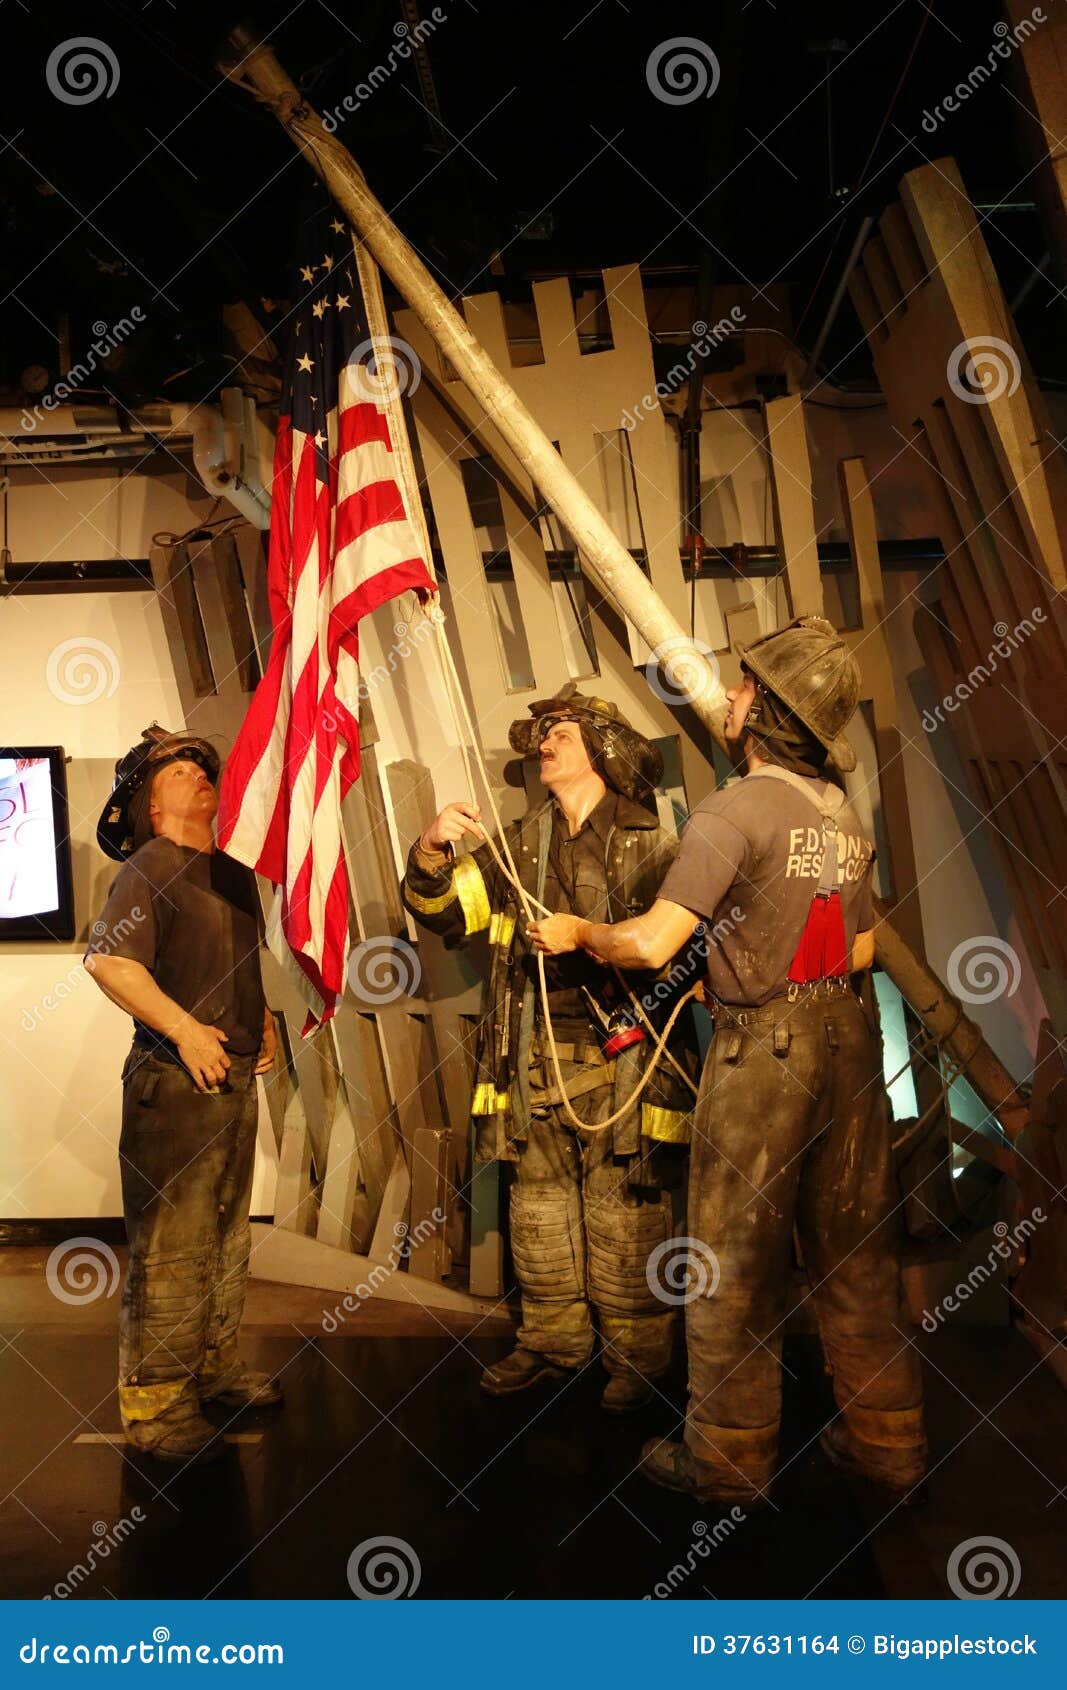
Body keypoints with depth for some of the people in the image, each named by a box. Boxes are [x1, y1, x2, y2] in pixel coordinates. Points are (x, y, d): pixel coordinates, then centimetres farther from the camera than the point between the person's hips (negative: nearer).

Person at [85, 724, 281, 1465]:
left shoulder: (236, 875, 15)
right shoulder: (150, 868, -10)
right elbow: (108, 960, -24)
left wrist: (263, 1021, 15)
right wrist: (184, 1029, -24)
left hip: (236, 1076, 8)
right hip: (176, 1078, -8)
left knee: (228, 1236, 17)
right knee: (171, 1247, -4)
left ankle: (216, 1364, 31)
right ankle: (154, 1403, 8)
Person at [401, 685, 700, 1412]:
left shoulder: (651, 847, -4)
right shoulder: (520, 846, 10)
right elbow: (444, 912, 7)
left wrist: (588, 942, -20)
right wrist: (432, 854, -13)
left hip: (621, 1065, -5)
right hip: (534, 1066, 5)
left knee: (625, 1218, 1)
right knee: (539, 1211, 15)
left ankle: (637, 1358, 18)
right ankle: (553, 1340, 31)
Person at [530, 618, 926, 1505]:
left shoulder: (737, 809, -15)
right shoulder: (846, 814, 8)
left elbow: (651, 943, -22)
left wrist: (577, 931, -3)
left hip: (762, 1049, -7)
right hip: (848, 1037, 7)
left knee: (737, 1258, 5)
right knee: (856, 1247, 16)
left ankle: (730, 1455, 17)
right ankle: (887, 1439, 27)